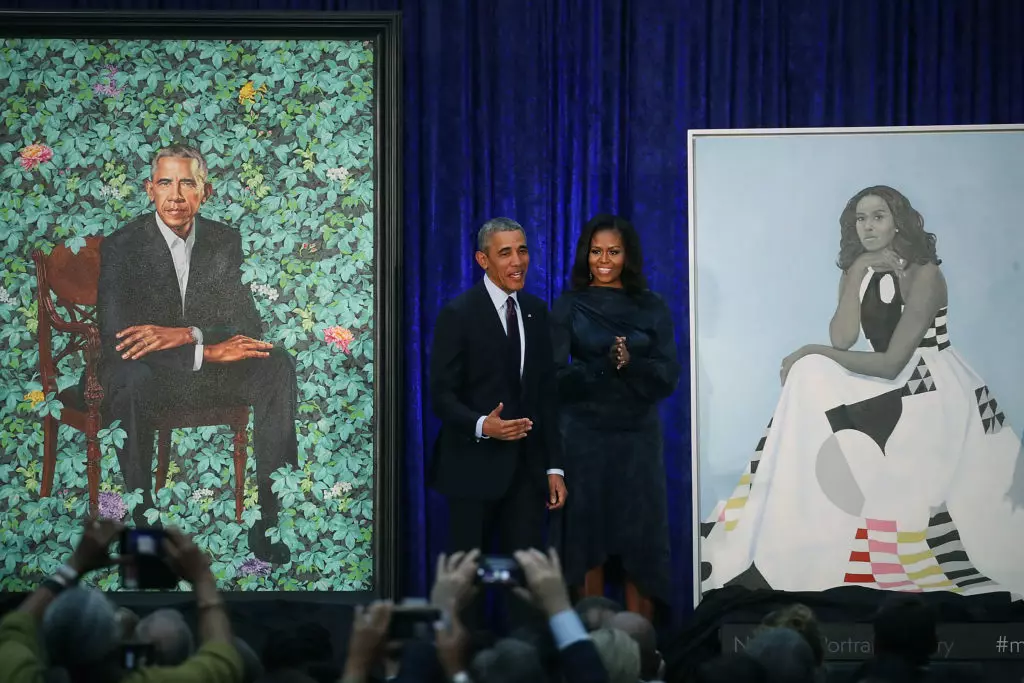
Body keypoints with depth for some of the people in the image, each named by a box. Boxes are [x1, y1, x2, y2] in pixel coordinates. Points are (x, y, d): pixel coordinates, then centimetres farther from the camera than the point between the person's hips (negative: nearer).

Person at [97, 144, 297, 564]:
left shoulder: (225, 241, 3)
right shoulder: (122, 247, -11)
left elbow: (248, 323, -4)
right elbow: (114, 338, -22)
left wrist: (185, 335, -25)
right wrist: (207, 351, -29)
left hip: (209, 370, 4)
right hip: (147, 374, -4)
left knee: (278, 366, -23)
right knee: (131, 379, -39)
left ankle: (266, 517, -22)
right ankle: (143, 523, -29)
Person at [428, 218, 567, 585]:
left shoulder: (536, 312, 10)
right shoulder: (458, 314, -7)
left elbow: (546, 394, 12)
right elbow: (441, 394, -9)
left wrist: (553, 467, 8)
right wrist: (482, 425, -28)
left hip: (526, 468, 5)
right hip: (474, 468, -5)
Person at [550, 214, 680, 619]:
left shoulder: (651, 308, 6)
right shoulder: (568, 308, 2)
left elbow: (669, 376, 0)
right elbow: (557, 376, -5)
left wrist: (630, 362, -18)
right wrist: (606, 364, -21)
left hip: (639, 436, 1)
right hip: (585, 436, -1)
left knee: (640, 538, -1)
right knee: (588, 539, 0)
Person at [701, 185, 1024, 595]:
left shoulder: (924, 275, -14)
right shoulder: (858, 272, 7)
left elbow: (891, 363, -19)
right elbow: (842, 340, -8)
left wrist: (814, 353, -14)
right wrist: (858, 275, -14)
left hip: (934, 393, -7)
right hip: (890, 388, 7)